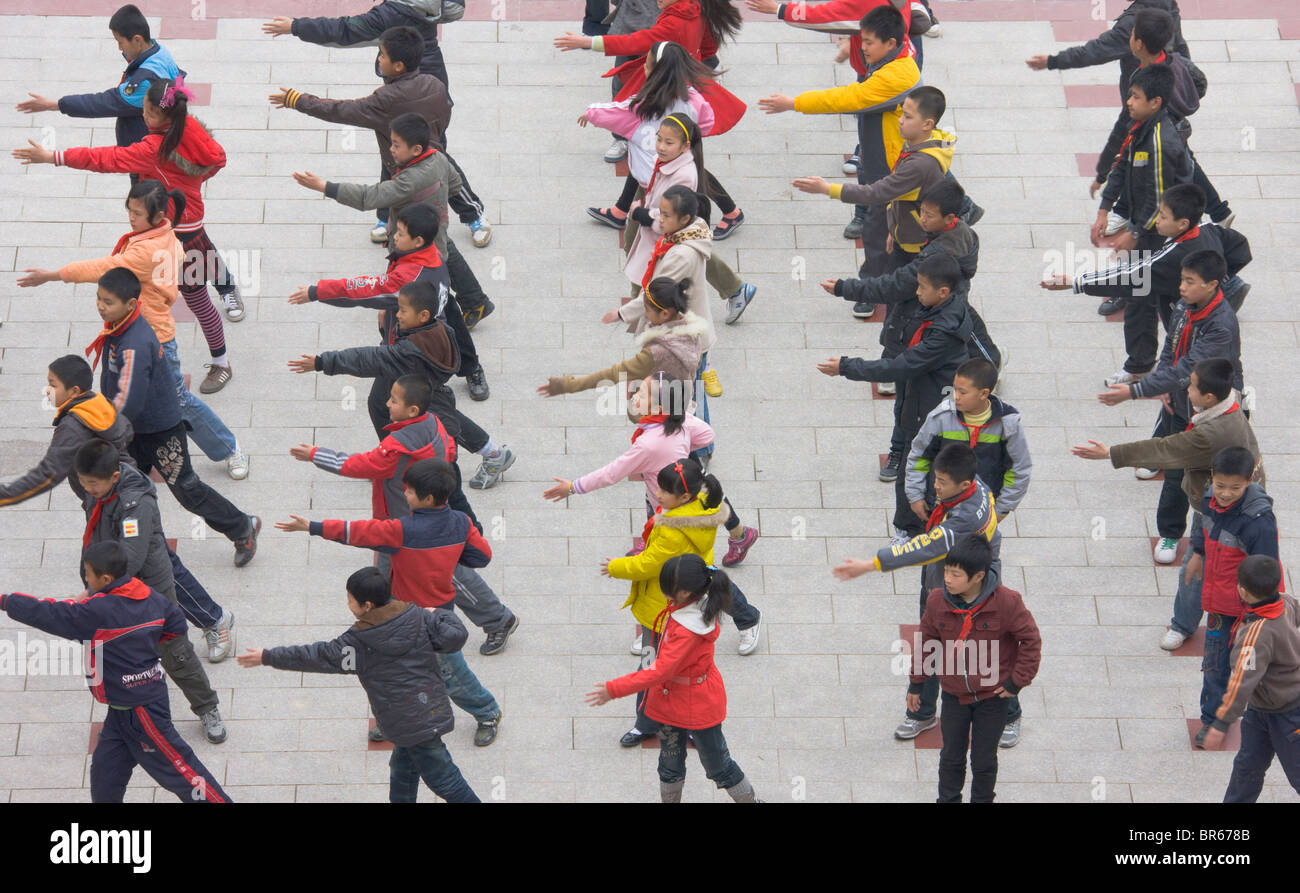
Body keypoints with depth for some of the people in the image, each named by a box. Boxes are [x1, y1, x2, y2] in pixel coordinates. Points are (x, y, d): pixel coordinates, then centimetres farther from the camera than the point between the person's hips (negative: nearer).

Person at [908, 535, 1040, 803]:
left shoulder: (1006, 602, -21)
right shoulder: (938, 600, -11)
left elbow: (1031, 640, -9)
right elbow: (926, 642, 4)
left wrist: (1017, 681, -8)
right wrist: (916, 682, 10)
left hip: (992, 696, -2)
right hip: (954, 695, 2)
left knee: (984, 760, 10)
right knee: (951, 756, 14)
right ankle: (948, 800, 33)